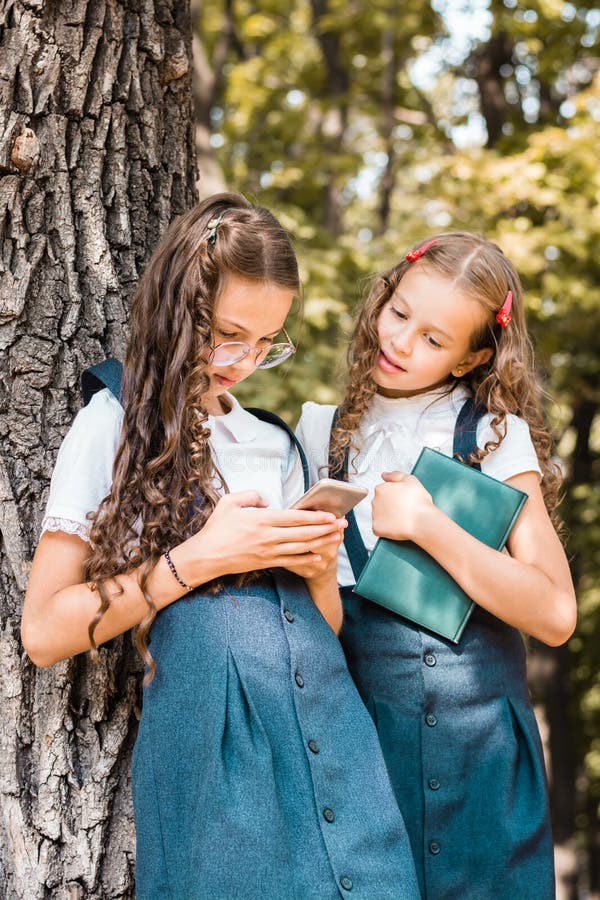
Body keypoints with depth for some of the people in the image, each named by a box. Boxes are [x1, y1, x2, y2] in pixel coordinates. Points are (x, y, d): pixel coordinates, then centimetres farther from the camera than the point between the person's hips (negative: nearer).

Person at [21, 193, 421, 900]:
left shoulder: (274, 445, 19)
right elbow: (44, 631, -6)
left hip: (326, 717, 5)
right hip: (210, 729, -5)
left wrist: (318, 566, -1)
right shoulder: (115, 425, 1)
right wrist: (198, 559, -12)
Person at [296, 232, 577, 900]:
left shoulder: (495, 436, -3)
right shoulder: (326, 434, 8)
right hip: (355, 724, 3)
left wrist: (427, 525, -15)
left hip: (474, 741, -2)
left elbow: (554, 614, -13)